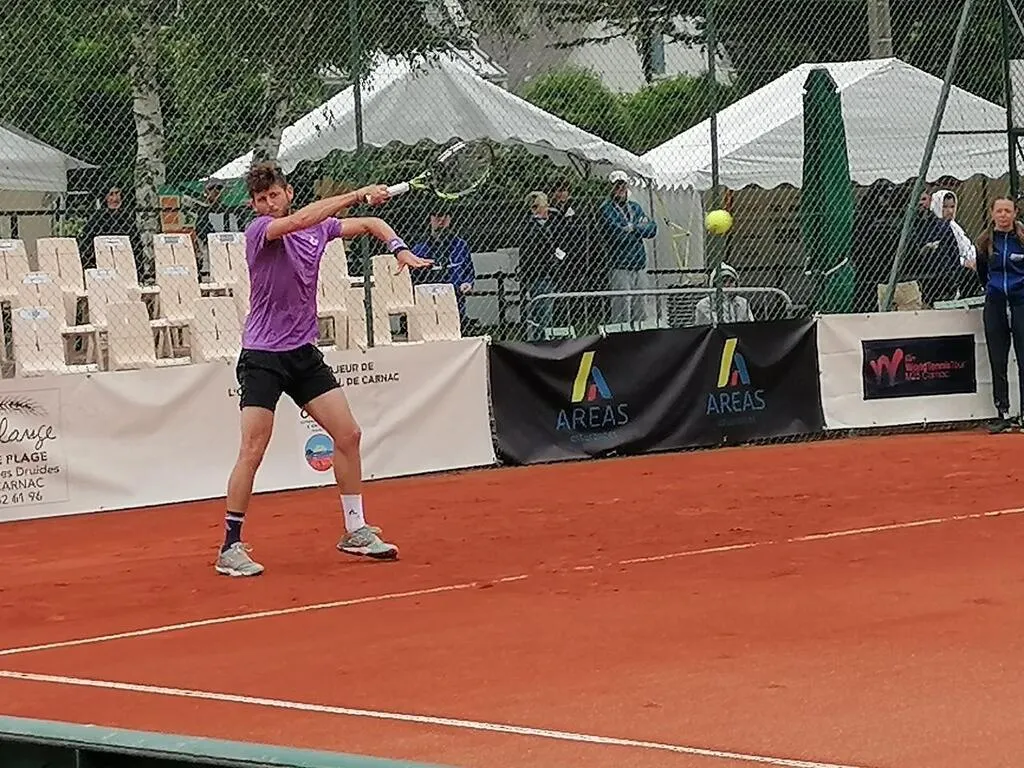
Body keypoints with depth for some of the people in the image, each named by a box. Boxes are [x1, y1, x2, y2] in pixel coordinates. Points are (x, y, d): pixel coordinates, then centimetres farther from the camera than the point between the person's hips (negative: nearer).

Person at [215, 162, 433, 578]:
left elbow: (370, 224, 17)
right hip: (263, 356, -6)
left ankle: (355, 531, 17)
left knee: (348, 435, 4)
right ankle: (231, 548, -3)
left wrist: (400, 249, -3)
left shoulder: (319, 228, 6)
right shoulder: (259, 230, -12)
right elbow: (299, 219, -31)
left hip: (305, 352, 6)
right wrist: (358, 195, -33)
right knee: (252, 451, -11)